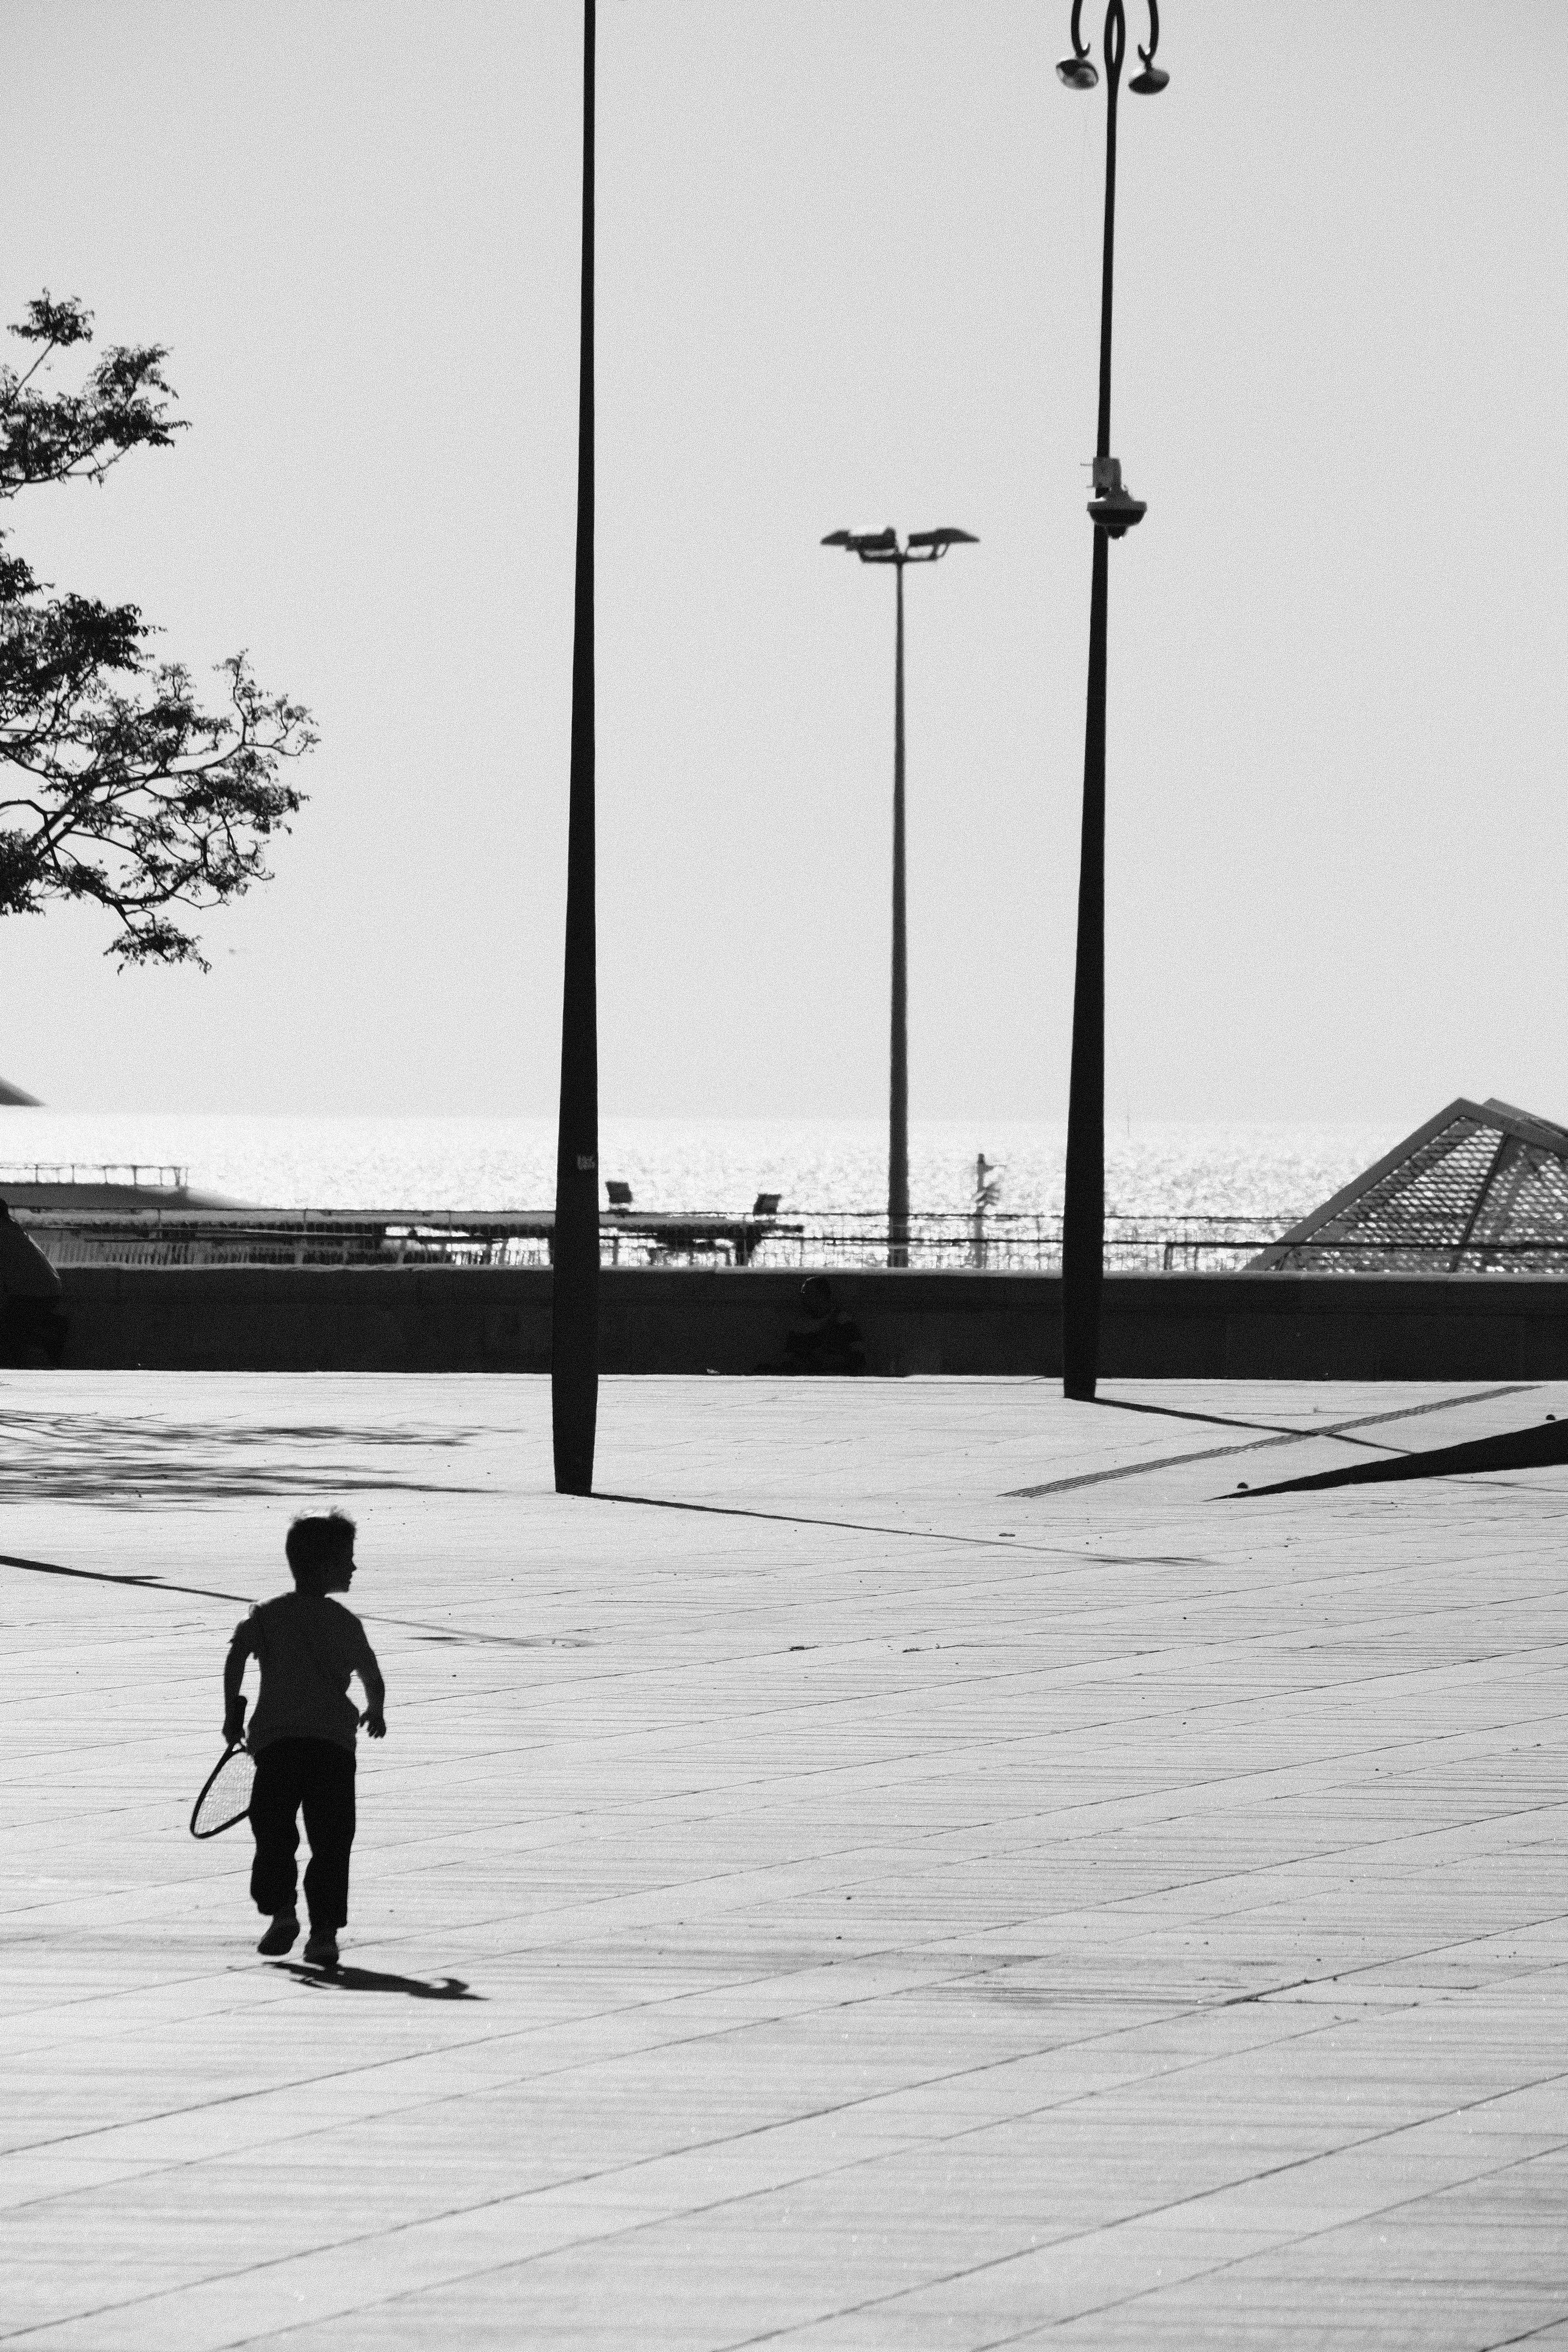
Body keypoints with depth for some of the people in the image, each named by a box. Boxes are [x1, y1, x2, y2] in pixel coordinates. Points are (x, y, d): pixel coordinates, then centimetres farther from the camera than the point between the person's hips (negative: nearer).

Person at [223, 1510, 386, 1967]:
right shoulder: (345, 1623, 10)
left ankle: (281, 1909, -10)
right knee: (331, 1842, 1)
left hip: (275, 1739, 1)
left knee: (274, 1834, 8)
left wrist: (233, 1711, 0)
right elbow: (372, 1678, 17)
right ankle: (325, 1931, -6)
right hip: (334, 1740, -1)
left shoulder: (266, 1616, 11)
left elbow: (236, 1655, -6)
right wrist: (376, 1713, 38)